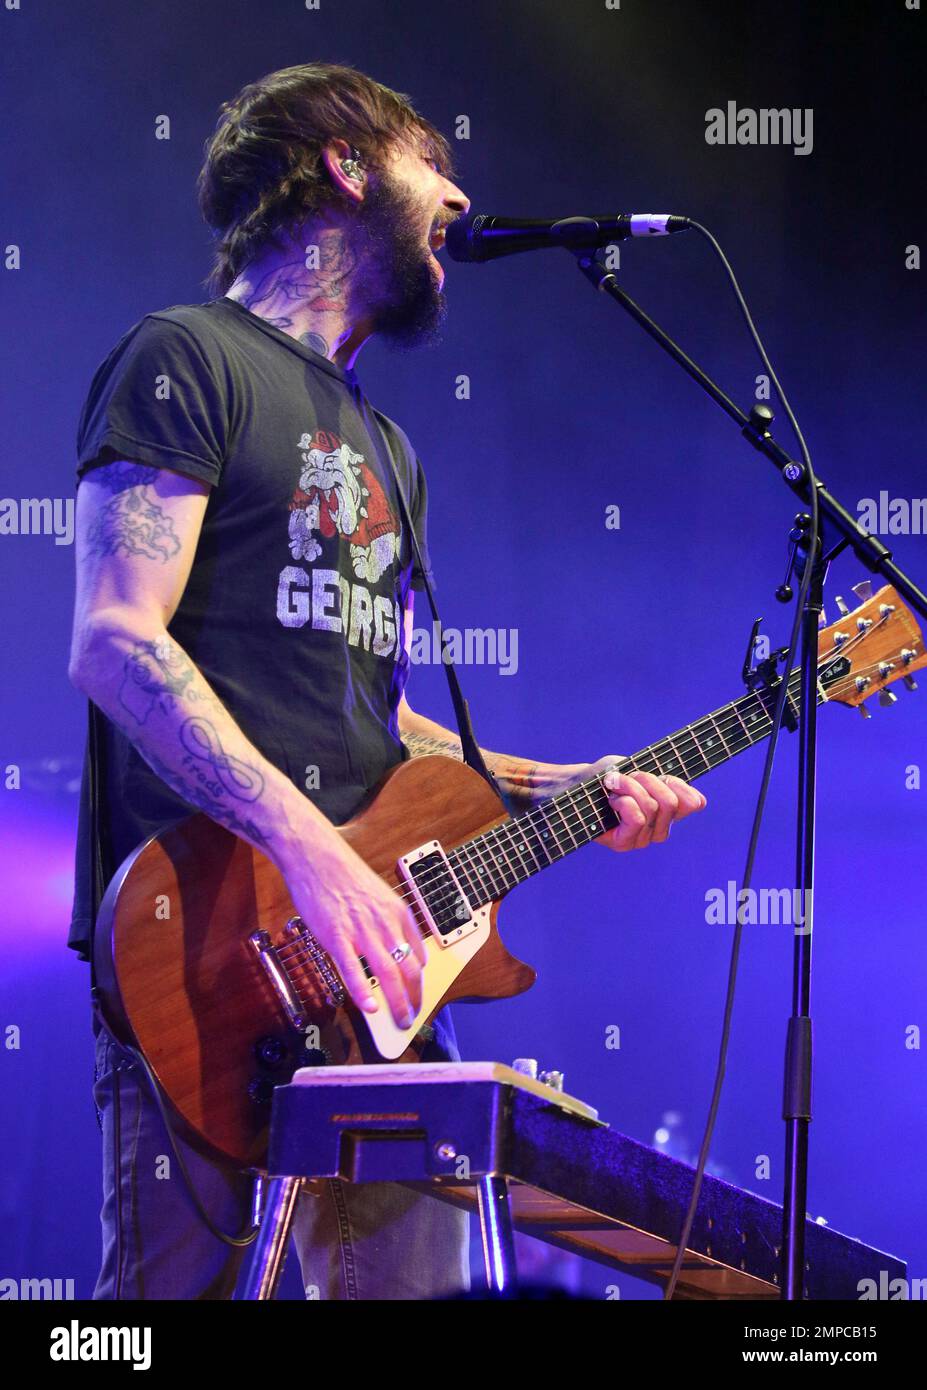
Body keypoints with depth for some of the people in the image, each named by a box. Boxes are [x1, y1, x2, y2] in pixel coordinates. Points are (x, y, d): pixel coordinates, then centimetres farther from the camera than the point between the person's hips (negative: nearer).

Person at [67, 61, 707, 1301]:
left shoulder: (381, 444, 26)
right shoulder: (188, 359, -1)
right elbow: (114, 642, -14)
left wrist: (546, 789, 13)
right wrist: (308, 845, -23)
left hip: (372, 954, 8)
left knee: (414, 1279, 2)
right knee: (180, 1280, -9)